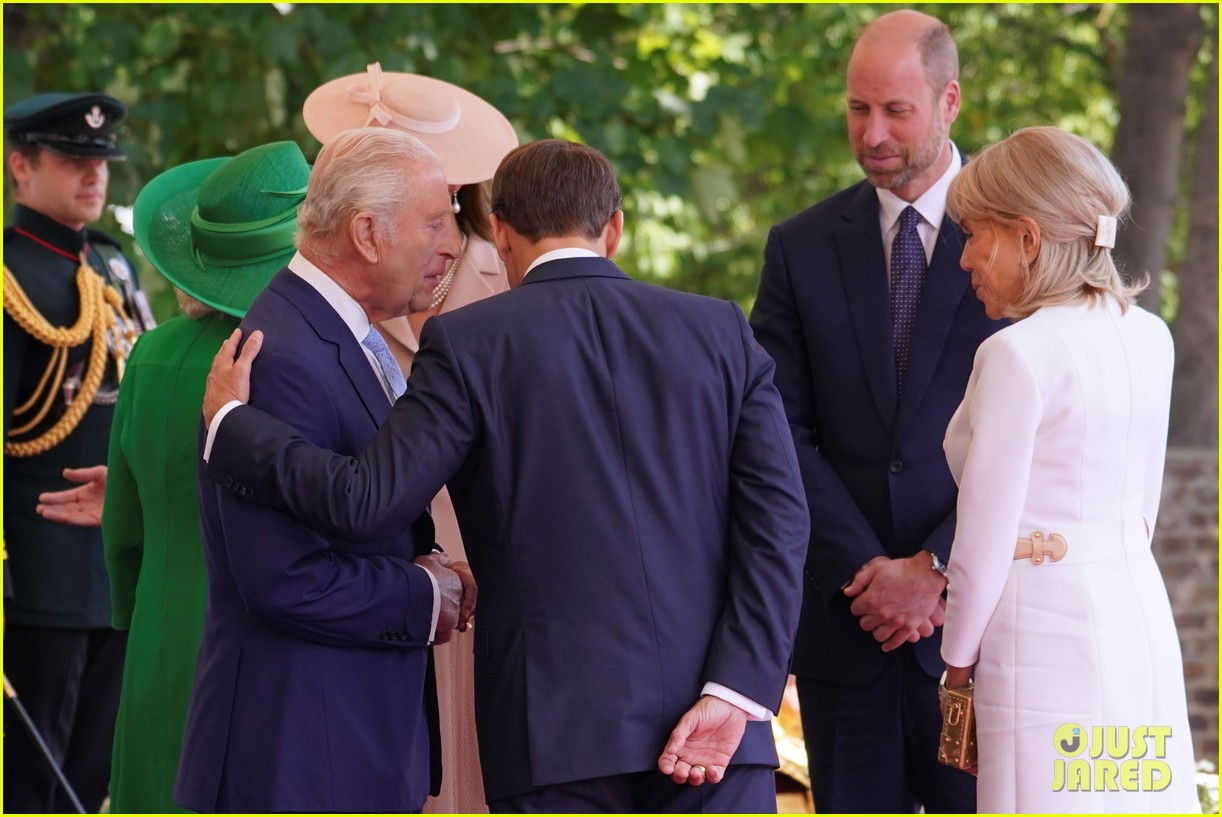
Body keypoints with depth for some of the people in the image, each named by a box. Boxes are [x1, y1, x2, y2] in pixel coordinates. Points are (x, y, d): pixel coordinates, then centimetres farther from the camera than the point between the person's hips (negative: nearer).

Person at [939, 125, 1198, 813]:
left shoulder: (1018, 355, -15)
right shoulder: (1150, 338, 7)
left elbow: (986, 541, -12)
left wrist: (959, 659, 1)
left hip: (1047, 627, -8)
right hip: (1143, 616, 8)